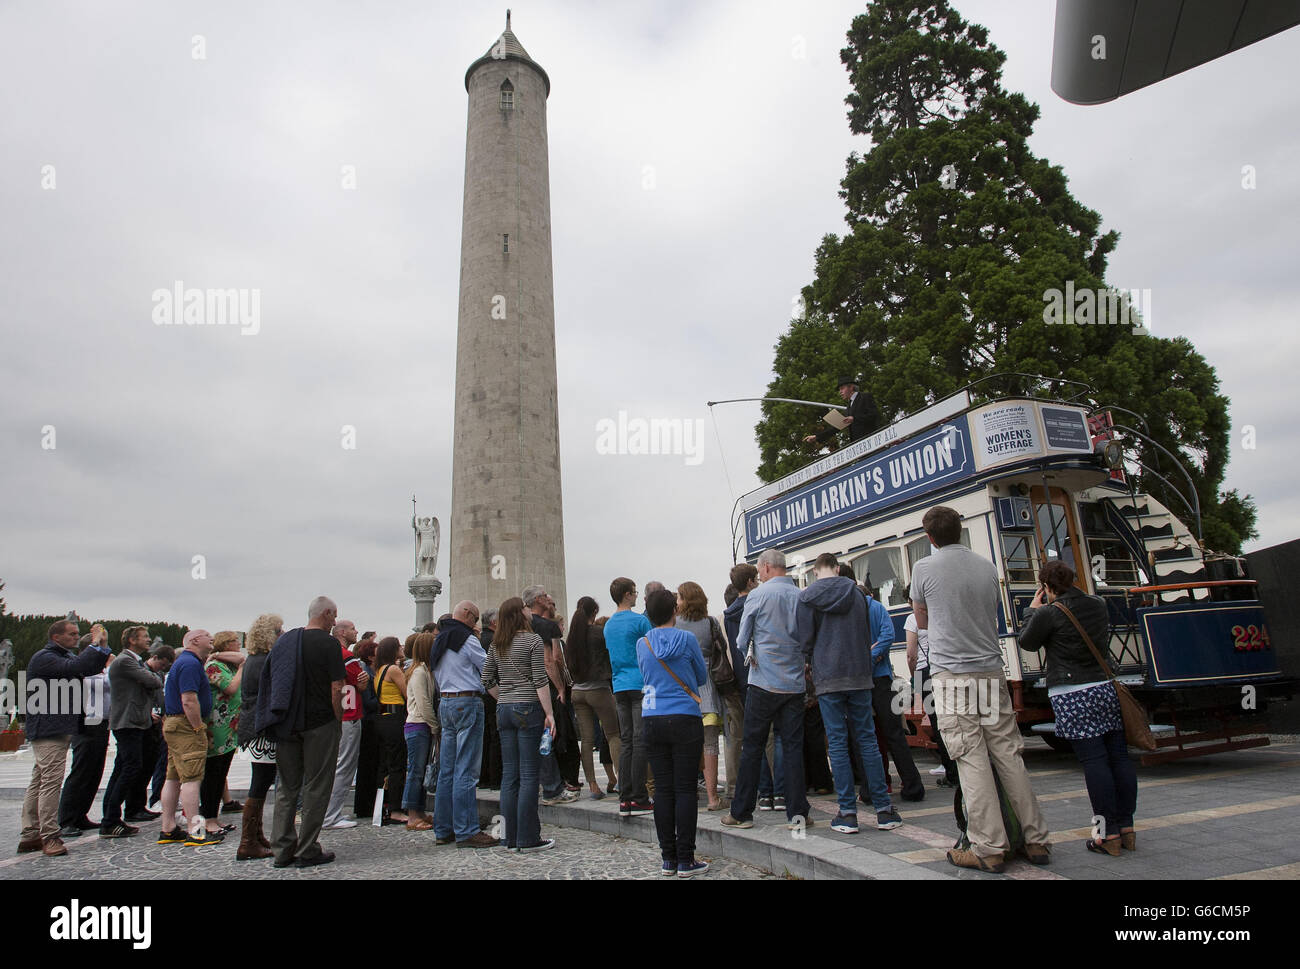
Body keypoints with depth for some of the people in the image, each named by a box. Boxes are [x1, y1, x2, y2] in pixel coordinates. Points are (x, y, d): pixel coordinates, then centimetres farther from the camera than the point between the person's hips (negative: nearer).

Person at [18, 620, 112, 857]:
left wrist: (103, 648, 1)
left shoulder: (65, 656, 20)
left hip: (59, 730, 10)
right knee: (51, 781, -10)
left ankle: (29, 836, 19)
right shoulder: (44, 657, -12)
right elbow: (73, 667, -28)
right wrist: (96, 646, -20)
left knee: (39, 781, 13)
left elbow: (89, 668, 15)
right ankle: (49, 837, -7)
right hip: (48, 730, -10)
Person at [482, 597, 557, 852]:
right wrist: (549, 713, -10)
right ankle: (528, 839, 1)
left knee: (509, 774, 9)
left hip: (504, 710, 6)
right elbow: (540, 680, -12)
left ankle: (512, 839, 15)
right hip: (528, 709, -6)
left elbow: (486, 680, 12)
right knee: (528, 776, -2)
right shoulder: (532, 640, -8)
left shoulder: (497, 644, 10)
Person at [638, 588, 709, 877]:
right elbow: (702, 677, 8)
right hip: (685, 719, -3)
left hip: (652, 721, 3)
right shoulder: (686, 639, -5)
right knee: (685, 789, 1)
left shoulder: (642, 643, 4)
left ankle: (669, 859, 14)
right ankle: (686, 861, 5)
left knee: (663, 789, 8)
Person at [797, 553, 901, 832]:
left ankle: (848, 813, 1)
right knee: (866, 739, 7)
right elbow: (866, 634, 15)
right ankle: (884, 810, 8)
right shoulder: (856, 593, 7)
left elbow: (805, 639, -2)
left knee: (837, 743, 1)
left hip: (828, 678, -2)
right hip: (860, 674, 3)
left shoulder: (806, 597, -2)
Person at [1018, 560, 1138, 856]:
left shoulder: (1050, 613, -11)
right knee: (1119, 756, 9)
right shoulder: (1098, 605, 9)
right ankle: (1127, 828, 16)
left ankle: (1110, 835, 0)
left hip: (1072, 695, -6)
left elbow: (1027, 642, 3)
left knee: (1094, 760, -4)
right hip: (1106, 687, 7)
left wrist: (1033, 610, 13)